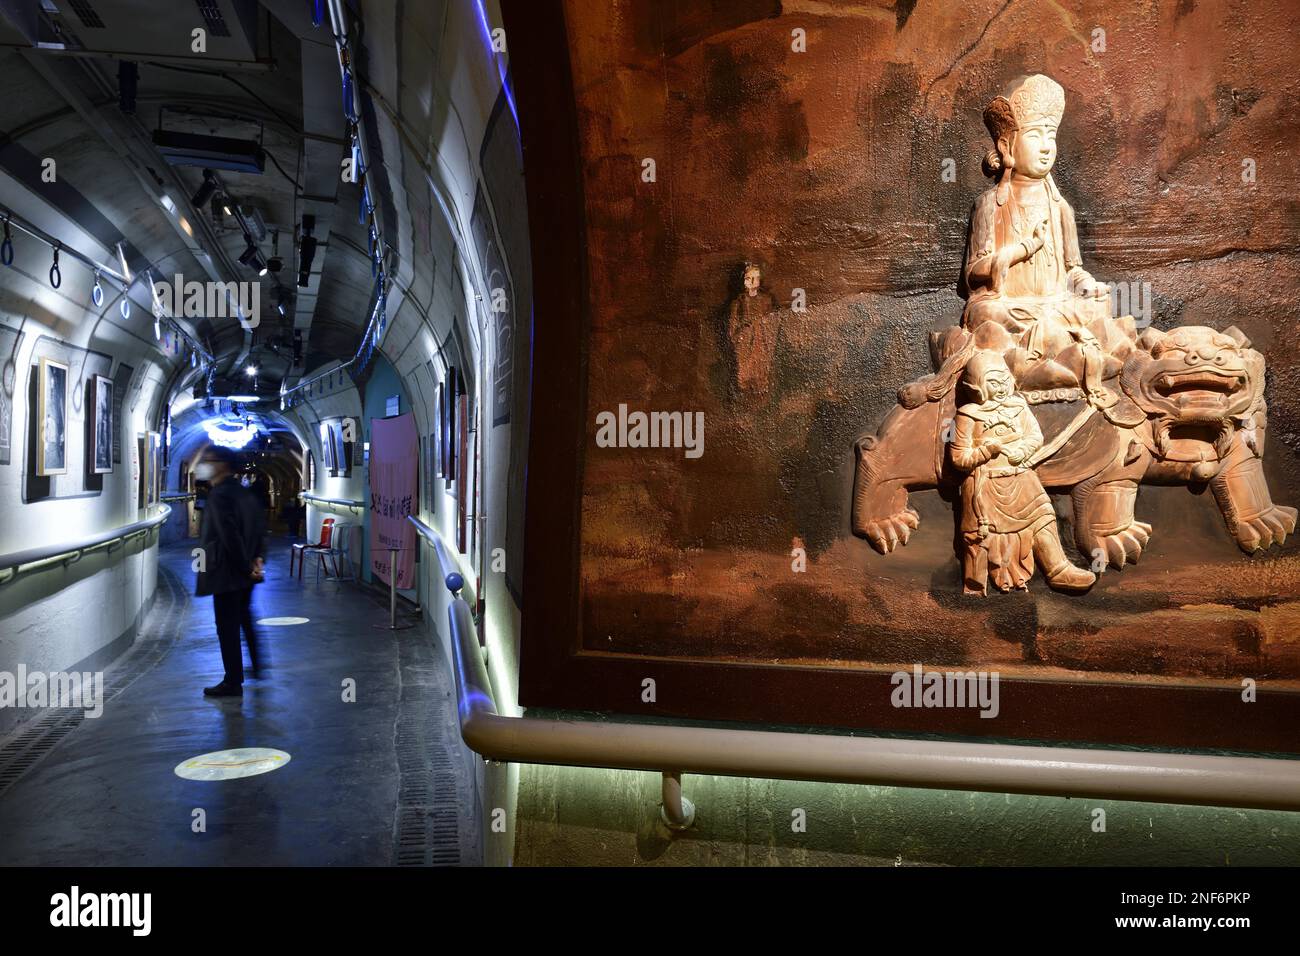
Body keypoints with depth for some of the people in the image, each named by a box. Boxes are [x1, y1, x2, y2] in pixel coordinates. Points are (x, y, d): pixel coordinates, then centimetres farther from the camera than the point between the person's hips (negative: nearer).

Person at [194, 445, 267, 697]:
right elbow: (260, 524, 11)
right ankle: (257, 665, 34)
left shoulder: (219, 495, -18)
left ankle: (233, 683, 5)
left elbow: (230, 535, -22)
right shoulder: (244, 493, 9)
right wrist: (257, 558, 4)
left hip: (226, 572, -9)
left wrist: (246, 566, -15)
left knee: (227, 627, -1)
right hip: (244, 572, 9)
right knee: (245, 618, 24)